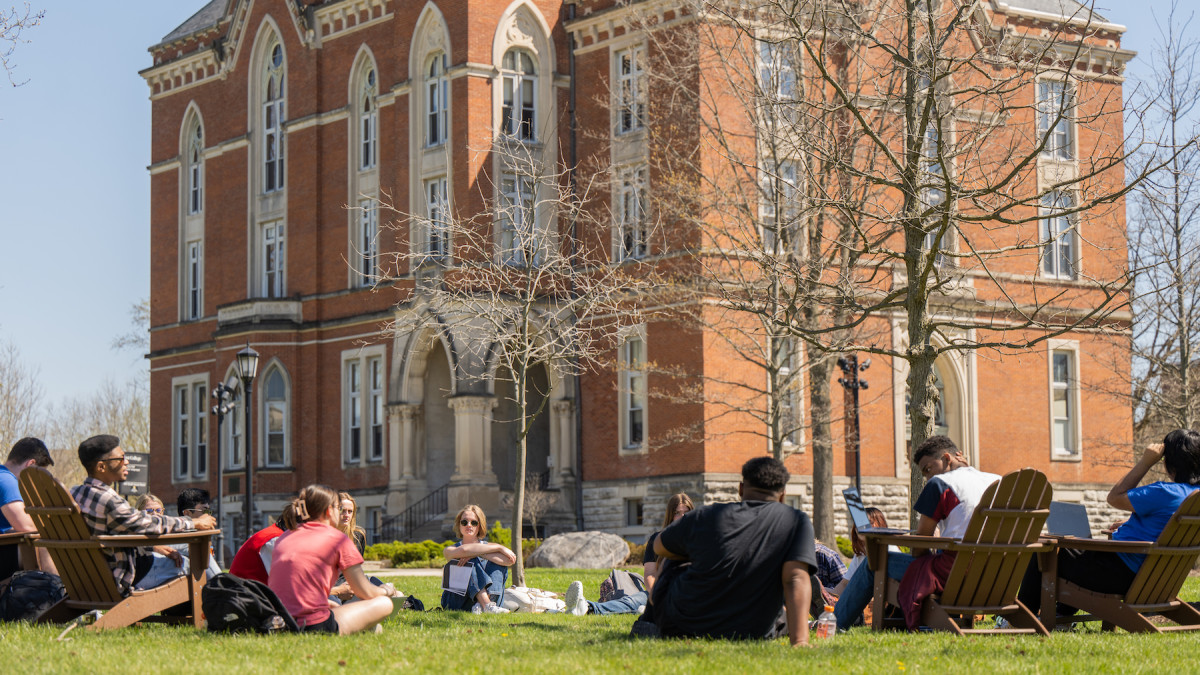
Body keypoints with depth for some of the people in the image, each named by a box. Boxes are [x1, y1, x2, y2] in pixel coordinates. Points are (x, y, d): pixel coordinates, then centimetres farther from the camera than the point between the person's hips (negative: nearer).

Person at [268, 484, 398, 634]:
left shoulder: (284, 537, 18)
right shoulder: (337, 538, 1)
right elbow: (365, 593, 5)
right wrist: (386, 591, 28)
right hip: (315, 625, -7)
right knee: (384, 604, 7)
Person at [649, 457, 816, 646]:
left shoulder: (706, 517, -7)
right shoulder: (797, 521, -10)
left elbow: (659, 547, 10)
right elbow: (796, 580, -22)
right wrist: (800, 641, -27)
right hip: (749, 635, -1)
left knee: (672, 559, 33)